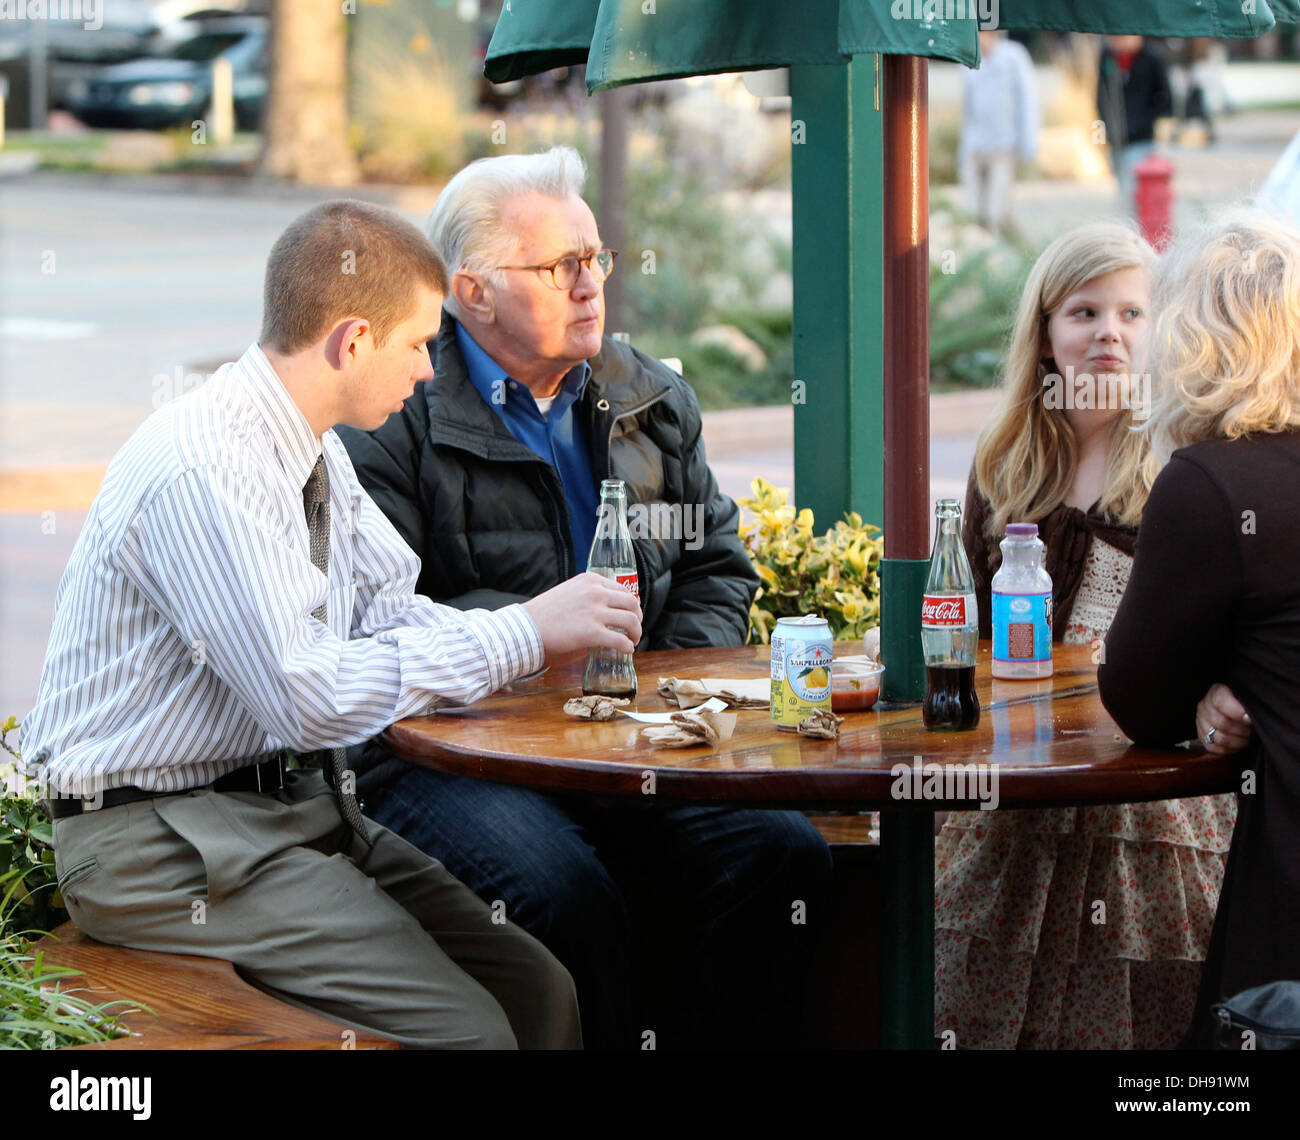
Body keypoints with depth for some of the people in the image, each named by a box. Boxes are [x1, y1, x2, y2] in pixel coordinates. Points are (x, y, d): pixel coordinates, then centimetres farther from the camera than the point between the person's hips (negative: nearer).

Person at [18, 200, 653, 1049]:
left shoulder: (317, 450, 7)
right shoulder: (200, 473, -22)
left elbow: (391, 614, 14)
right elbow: (314, 698, -27)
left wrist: (546, 637, -5)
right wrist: (524, 635, -21)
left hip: (281, 800, 9)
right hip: (157, 840, -9)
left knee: (538, 988, -5)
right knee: (464, 1028, -20)